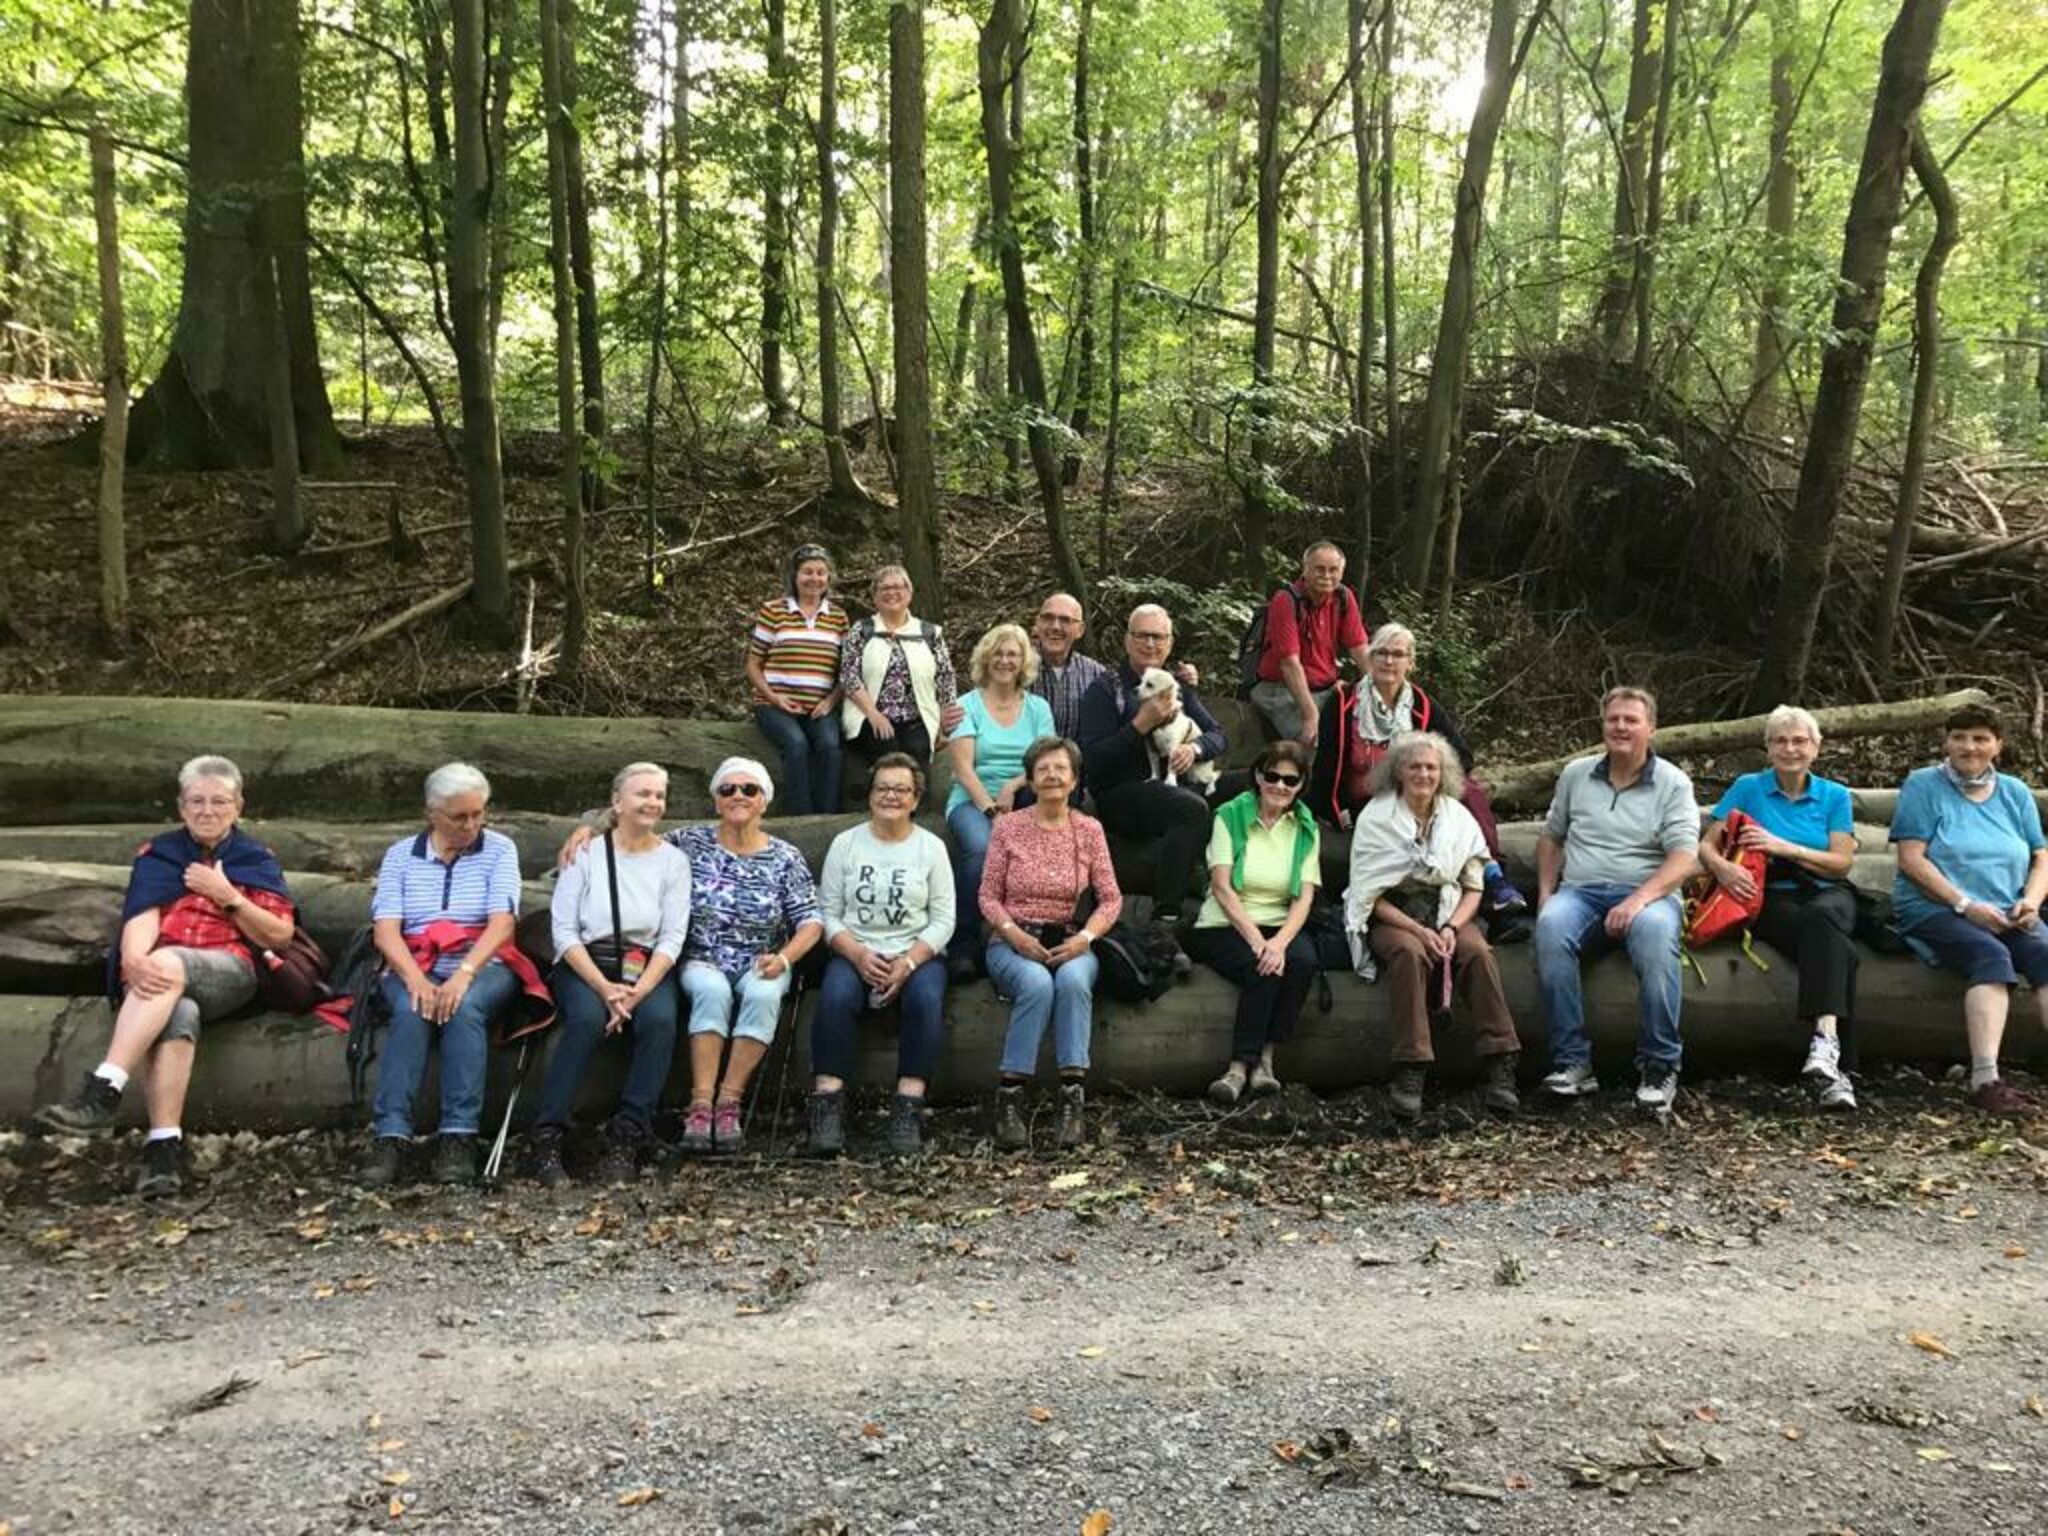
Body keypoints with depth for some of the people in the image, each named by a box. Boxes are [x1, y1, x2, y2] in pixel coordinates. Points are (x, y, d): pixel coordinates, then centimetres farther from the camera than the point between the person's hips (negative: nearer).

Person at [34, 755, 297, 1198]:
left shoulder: (257, 860, 15)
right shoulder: (157, 854, 15)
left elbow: (280, 935, 6)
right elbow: (141, 919, -3)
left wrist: (228, 897, -7)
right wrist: (135, 962, -25)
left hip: (226, 974, -1)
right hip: (158, 977, 1)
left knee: (168, 963, -36)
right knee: (178, 1015, -36)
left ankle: (102, 1092, -42)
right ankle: (164, 1146, -44)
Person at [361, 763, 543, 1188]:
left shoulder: (499, 849, 6)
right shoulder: (400, 855, 10)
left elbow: (502, 923, -8)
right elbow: (386, 929, -2)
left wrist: (464, 974, -25)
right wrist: (416, 979, -22)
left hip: (483, 966, -1)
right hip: (414, 967, 1)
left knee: (464, 1009, -34)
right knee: (412, 1012, -32)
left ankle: (459, 1137, -35)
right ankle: (389, 1137, -35)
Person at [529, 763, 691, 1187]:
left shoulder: (673, 860, 7)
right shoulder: (586, 853, 3)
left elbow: (672, 938, -1)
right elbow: (564, 931, -3)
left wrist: (637, 992, -17)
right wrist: (604, 987, -17)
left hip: (647, 969, 1)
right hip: (584, 966, -1)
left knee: (660, 1020, -31)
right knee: (587, 1018, -33)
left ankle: (626, 1140, -24)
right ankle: (547, 1138, -24)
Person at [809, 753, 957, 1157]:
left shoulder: (931, 847, 8)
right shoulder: (846, 843, 10)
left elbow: (943, 920, 2)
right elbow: (829, 913, 5)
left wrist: (908, 962, -14)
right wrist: (858, 955, -13)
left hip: (916, 954, 0)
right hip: (855, 953, 0)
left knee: (925, 998, -33)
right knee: (836, 996, -32)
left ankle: (908, 1108, -29)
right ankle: (827, 1106, -29)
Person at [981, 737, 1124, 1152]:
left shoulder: (1089, 830, 6)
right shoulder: (1008, 826, 2)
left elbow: (1110, 899, 6)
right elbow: (988, 895, 3)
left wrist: (1085, 936, -12)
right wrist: (1014, 934, -15)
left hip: (1069, 942, 1)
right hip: (1012, 941, -1)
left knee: (1073, 979, -35)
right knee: (1037, 983, -35)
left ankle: (1072, 1096, -32)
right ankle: (1009, 1098, -27)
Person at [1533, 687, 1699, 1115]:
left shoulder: (1673, 783, 5)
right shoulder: (1575, 774, 16)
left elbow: (1684, 857, -7)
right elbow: (1551, 837, 25)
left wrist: (1639, 899, -23)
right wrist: (1546, 891, 8)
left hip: (1648, 892, -2)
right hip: (1580, 892, 2)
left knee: (1654, 928, -39)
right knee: (1551, 925, -33)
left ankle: (1659, 1067, -27)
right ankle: (1571, 1061, -29)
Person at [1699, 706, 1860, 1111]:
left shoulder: (1834, 796, 14)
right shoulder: (1748, 788, 11)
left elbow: (1842, 863, 3)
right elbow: (1706, 845, 3)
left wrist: (1784, 847, -11)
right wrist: (1722, 867, -21)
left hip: (1827, 895, 1)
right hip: (1772, 899, -1)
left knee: (1821, 917, -39)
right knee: (1839, 952, -34)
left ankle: (1824, 1044, -51)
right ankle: (1833, 1063, -41)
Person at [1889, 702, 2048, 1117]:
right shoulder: (1923, 785, 3)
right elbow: (1911, 859, -6)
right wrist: (1966, 905, -14)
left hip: (2007, 915, 4)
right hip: (1935, 909, -4)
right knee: (1990, 954, -32)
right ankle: (1986, 1081, -41)